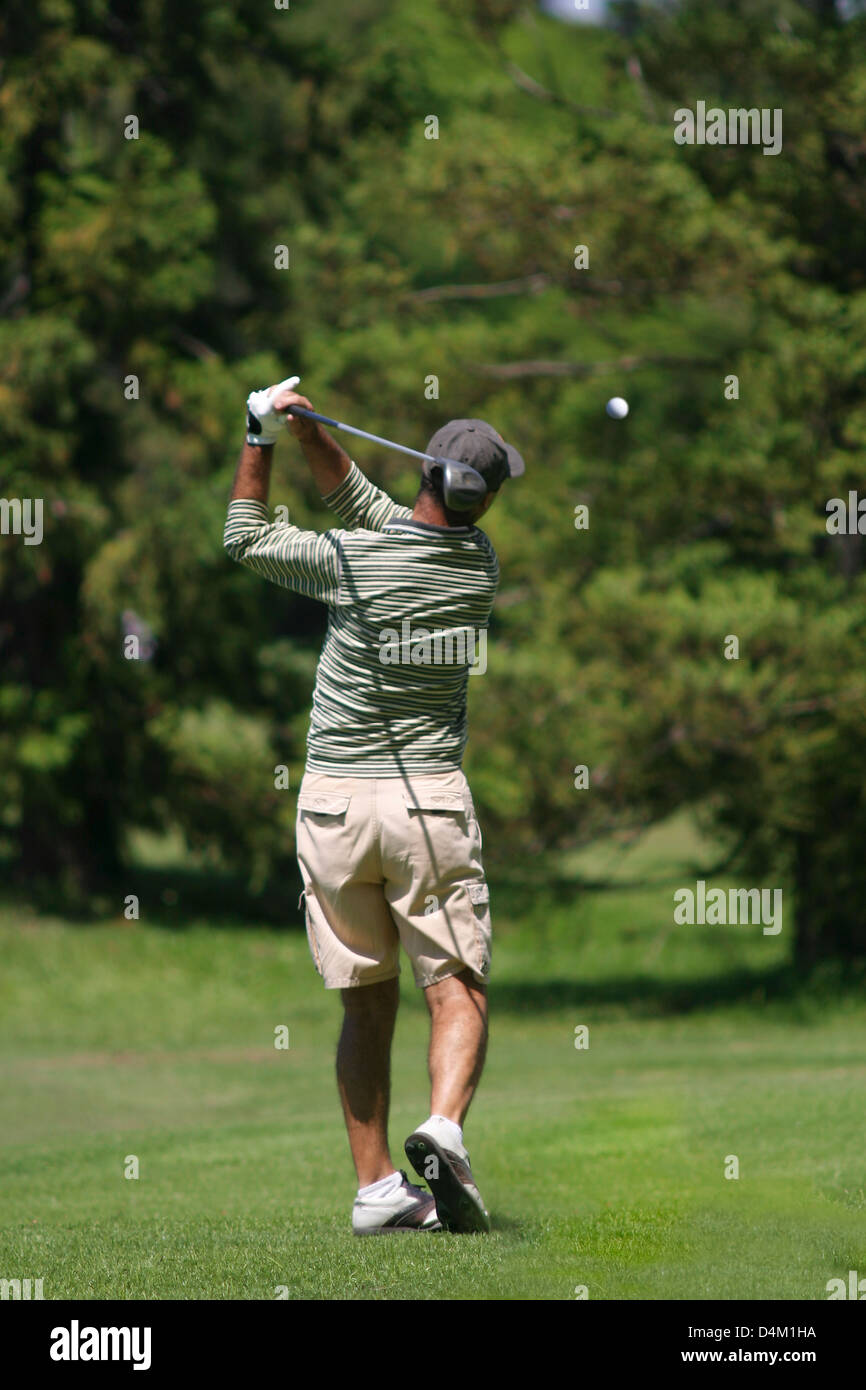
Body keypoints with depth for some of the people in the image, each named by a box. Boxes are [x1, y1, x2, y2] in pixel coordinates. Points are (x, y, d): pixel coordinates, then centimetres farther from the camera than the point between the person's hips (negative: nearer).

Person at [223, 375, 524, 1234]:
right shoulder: (481, 563, -2)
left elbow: (244, 535, 7)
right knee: (458, 989, 0)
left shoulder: (351, 561, -11)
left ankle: (375, 1186, 6)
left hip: (332, 801, 1)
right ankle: (444, 1125, -27)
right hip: (429, 802, -1)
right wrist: (304, 431, -2)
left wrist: (264, 435, 9)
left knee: (367, 1004, 9)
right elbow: (363, 503, 8)